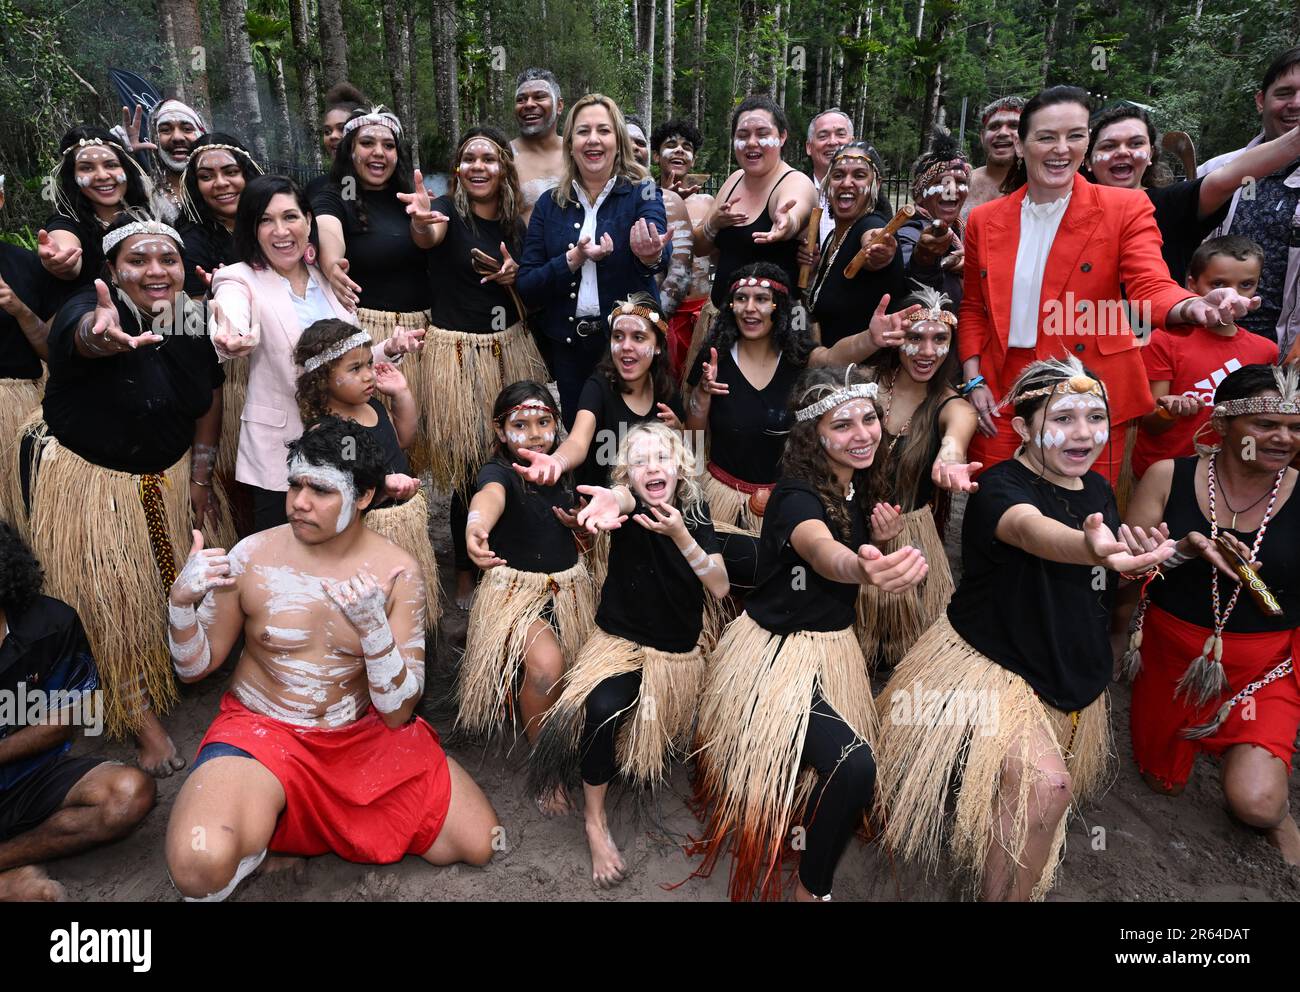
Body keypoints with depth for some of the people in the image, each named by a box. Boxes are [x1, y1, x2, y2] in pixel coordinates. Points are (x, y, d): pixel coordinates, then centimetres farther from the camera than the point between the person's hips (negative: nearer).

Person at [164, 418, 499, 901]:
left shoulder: (397, 571, -11)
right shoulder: (252, 555, -9)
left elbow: (398, 713, -13)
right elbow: (195, 667, 2)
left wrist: (374, 628, -31)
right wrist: (181, 602, -19)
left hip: (365, 734, 2)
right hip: (262, 728, -2)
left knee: (481, 844, -5)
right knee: (200, 864, -32)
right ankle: (256, 831, 6)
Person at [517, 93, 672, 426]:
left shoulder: (641, 194, -3)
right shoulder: (549, 204, 3)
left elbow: (662, 254, -24)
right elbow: (526, 288, -1)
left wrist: (652, 256, -48)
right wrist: (573, 259, -17)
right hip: (569, 348, 2)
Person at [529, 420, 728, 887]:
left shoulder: (696, 513, -8)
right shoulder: (630, 510, -17)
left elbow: (719, 588, -16)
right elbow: (625, 498, -44)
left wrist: (680, 535, -32)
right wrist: (612, 499, -70)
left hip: (677, 653, 4)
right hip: (620, 642, -3)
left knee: (652, 731, 12)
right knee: (602, 708, -30)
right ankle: (595, 822, -12)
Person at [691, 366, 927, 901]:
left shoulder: (858, 487, -2)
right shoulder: (796, 496, -27)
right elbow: (821, 551, -50)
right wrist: (861, 568, -71)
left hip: (832, 648, 8)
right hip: (778, 654, -8)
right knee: (854, 766, -22)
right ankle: (811, 890, 3)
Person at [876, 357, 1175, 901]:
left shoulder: (1098, 488, 0)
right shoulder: (1001, 488, -24)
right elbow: (1031, 530, -50)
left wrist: (1137, 562, -3)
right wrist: (1091, 547, -69)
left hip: (1071, 671, 8)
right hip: (988, 663, -8)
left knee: (1050, 785, 22)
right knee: (1044, 785, -27)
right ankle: (1004, 893, -4)